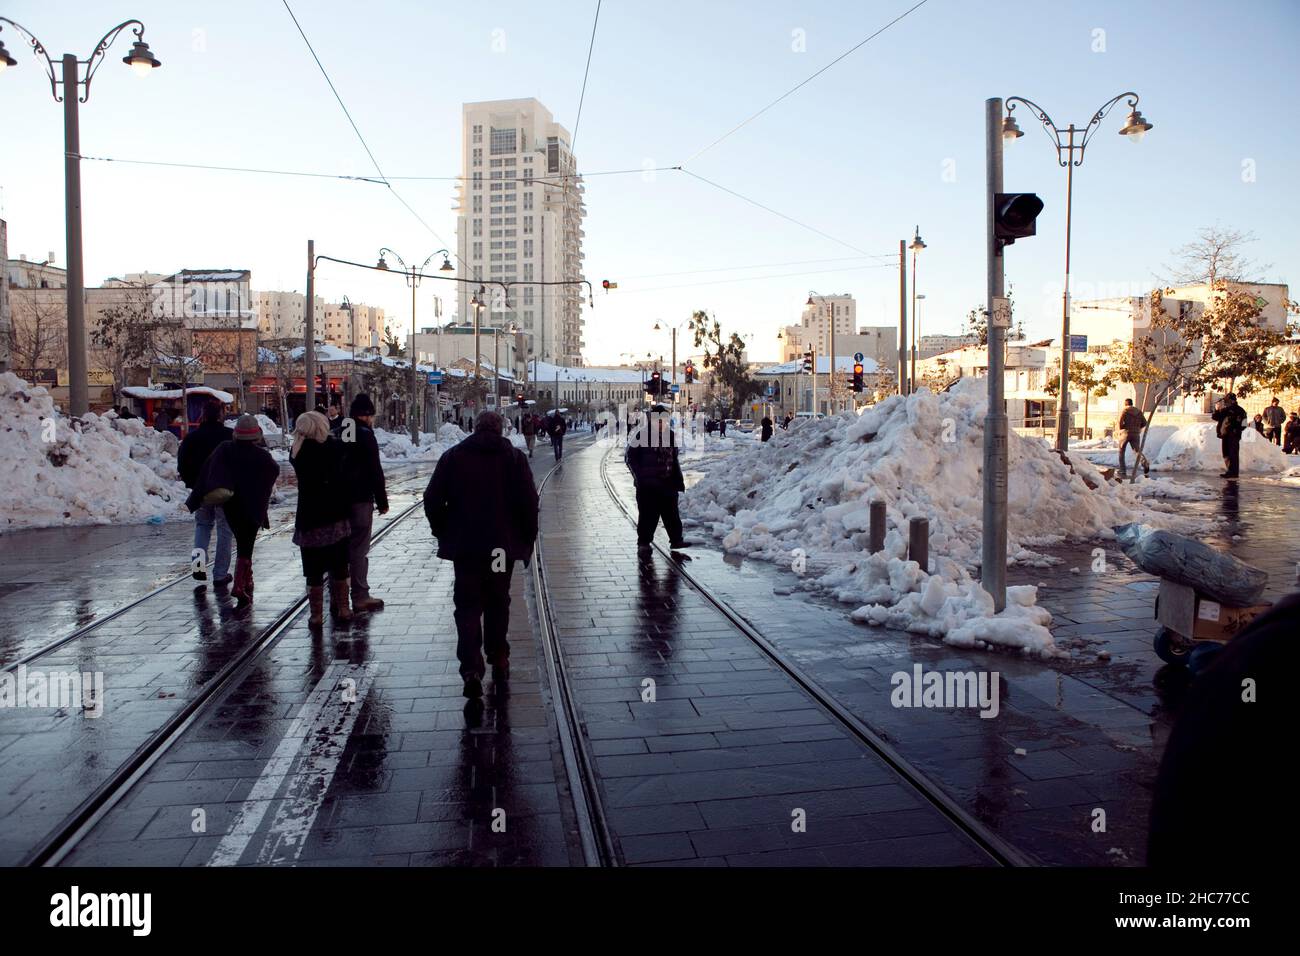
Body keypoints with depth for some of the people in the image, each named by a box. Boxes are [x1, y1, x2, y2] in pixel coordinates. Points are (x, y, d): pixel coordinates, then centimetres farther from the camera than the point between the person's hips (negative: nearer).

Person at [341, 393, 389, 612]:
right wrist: (382, 501, -8)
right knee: (359, 549, -3)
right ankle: (360, 597, 0)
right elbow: (375, 471, -14)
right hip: (360, 500, -7)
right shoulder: (365, 435, -11)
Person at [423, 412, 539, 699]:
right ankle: (498, 660, 25)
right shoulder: (515, 457, 0)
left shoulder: (452, 456, 2)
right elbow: (529, 503, -5)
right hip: (503, 546, 0)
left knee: (467, 605, 3)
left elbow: (432, 500, -1)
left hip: (464, 546, 0)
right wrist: (527, 541, 4)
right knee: (498, 603, 16)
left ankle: (471, 667, -10)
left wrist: (444, 533, 10)